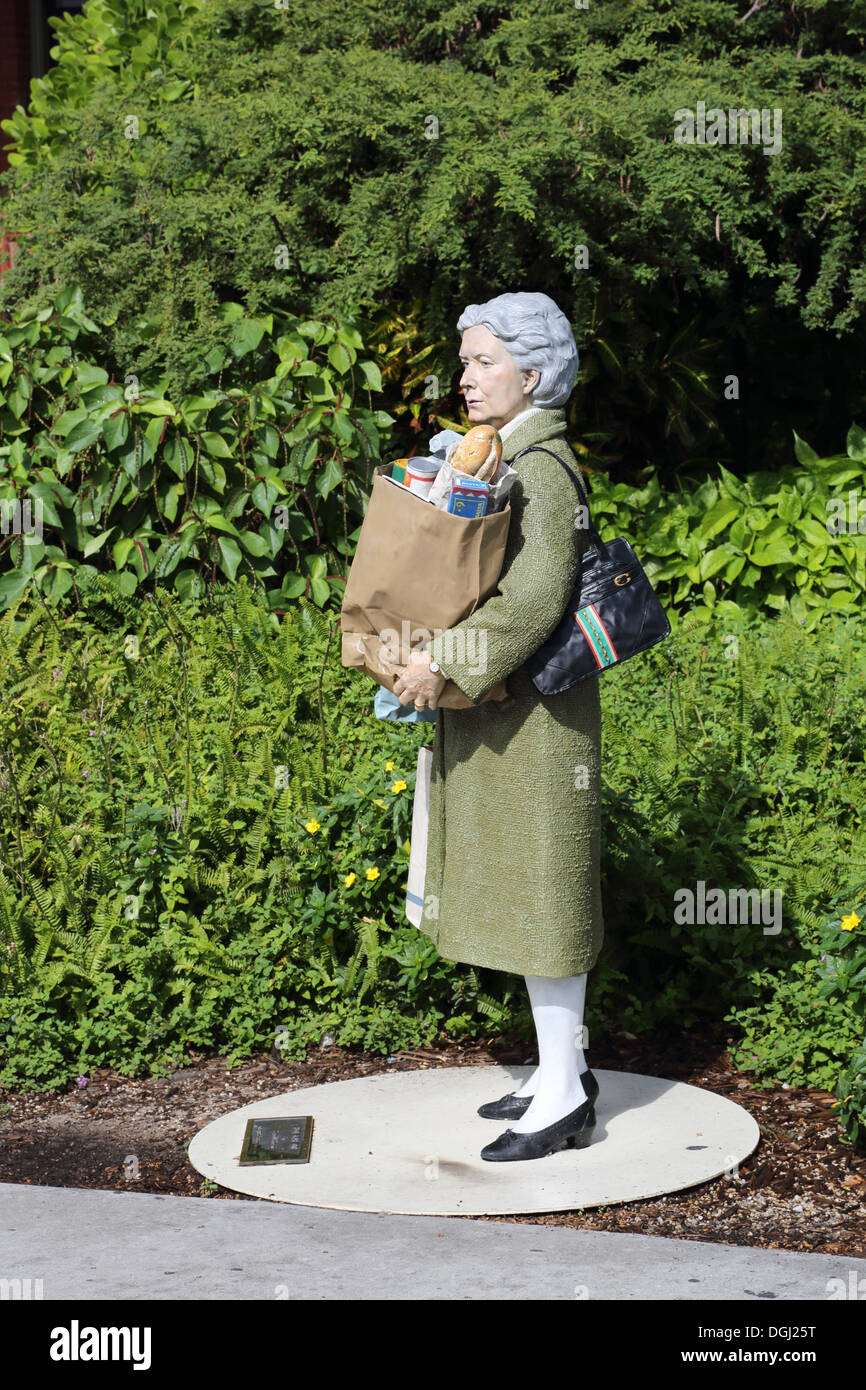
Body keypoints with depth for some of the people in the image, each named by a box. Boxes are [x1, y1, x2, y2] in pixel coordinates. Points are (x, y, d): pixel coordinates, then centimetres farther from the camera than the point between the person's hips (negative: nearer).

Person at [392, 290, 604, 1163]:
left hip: (530, 713, -10)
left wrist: (445, 661, -23)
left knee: (537, 883, -4)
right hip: (497, 710, 10)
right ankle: (562, 1067, 26)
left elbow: (535, 597, -27)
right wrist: (432, 659, 10)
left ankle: (564, 1096, 4)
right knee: (516, 885, 15)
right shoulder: (501, 460, 14)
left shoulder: (540, 471, -17)